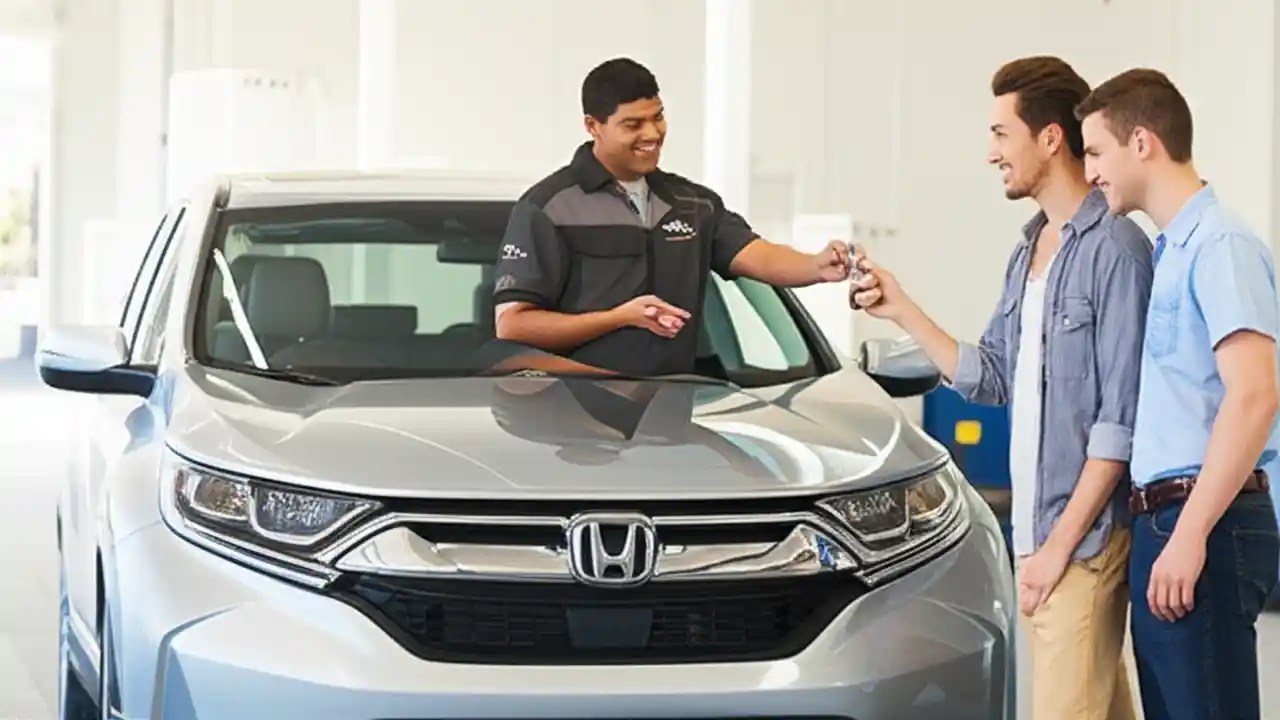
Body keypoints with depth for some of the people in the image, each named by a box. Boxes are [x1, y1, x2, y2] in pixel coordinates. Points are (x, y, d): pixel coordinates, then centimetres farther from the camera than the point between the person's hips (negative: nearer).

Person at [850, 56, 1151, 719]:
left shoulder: (1114, 248, -13)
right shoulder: (1027, 251, 15)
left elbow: (1121, 418, -16)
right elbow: (989, 378, 18)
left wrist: (1061, 542, -16)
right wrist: (901, 310, 10)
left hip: (1085, 535, -8)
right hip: (1034, 528, 8)